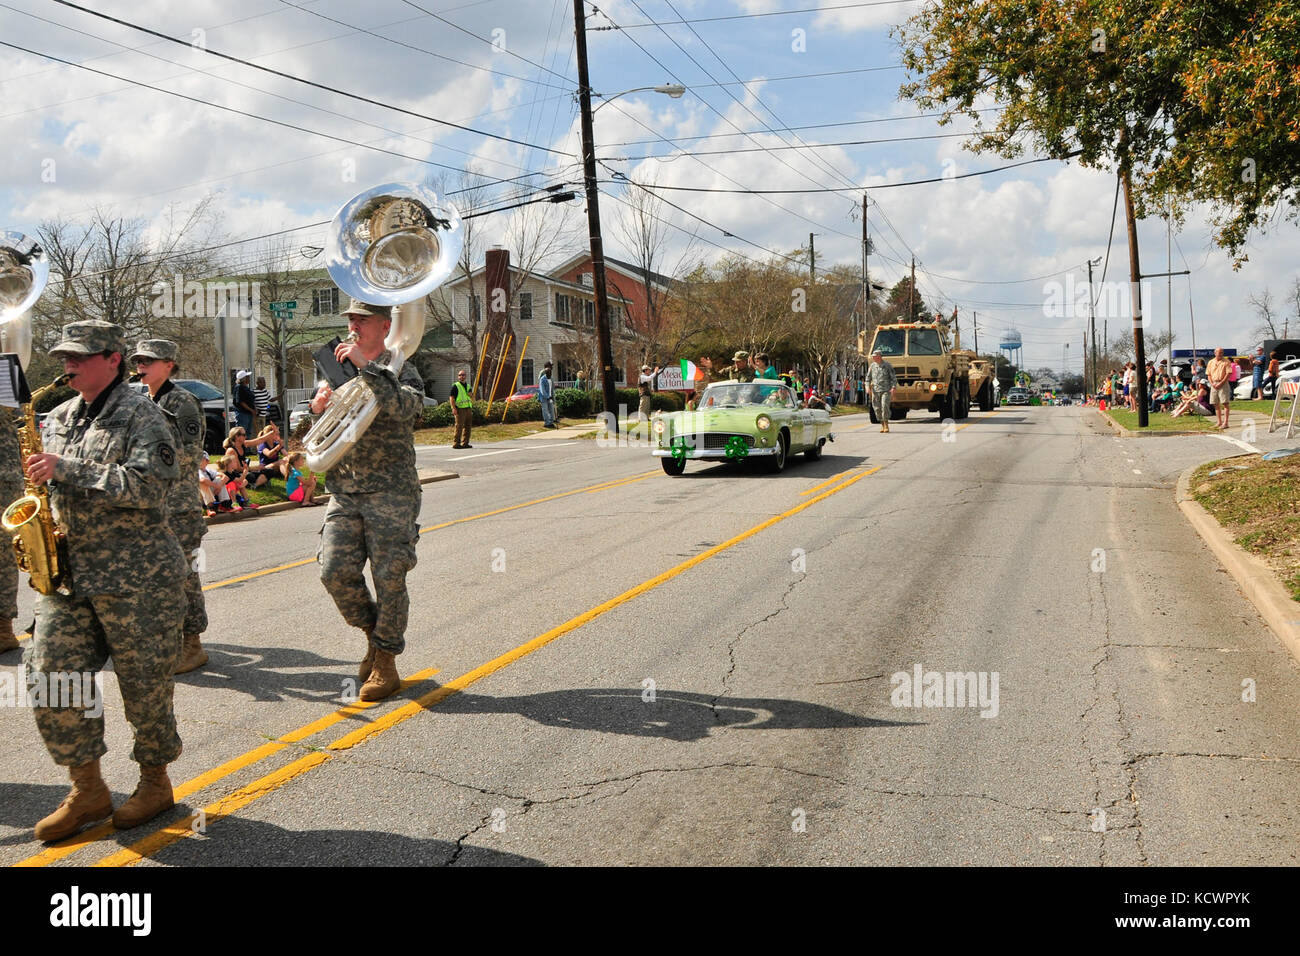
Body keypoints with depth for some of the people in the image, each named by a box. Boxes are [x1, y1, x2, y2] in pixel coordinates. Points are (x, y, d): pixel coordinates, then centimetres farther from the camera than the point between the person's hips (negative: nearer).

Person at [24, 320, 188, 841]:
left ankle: (156, 782, 22)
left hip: (136, 574, -7)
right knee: (50, 677, 2)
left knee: (144, 682, 4)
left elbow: (150, 486, -21)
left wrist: (68, 470, -22)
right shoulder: (58, 419, 14)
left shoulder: (141, 415, -7)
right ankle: (87, 789, 16)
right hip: (68, 573, 7)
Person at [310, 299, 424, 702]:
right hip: (344, 491, 5)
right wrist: (317, 409, -2)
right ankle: (374, 632, 20)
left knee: (389, 578, -4)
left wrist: (368, 366, -23)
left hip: (390, 491, -5)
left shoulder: (401, 371, 0)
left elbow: (404, 407, -24)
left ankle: (385, 660, 11)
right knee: (335, 572, -4)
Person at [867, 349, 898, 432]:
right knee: (877, 408, 1)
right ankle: (883, 425, 13)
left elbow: (894, 378, 0)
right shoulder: (872, 366, 9)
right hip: (875, 391, 4)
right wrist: (868, 387, -2)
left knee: (885, 406, -19)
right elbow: (868, 378, 15)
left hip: (886, 390, -4)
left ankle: (886, 425, -12)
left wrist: (893, 388, -14)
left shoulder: (888, 366, -2)